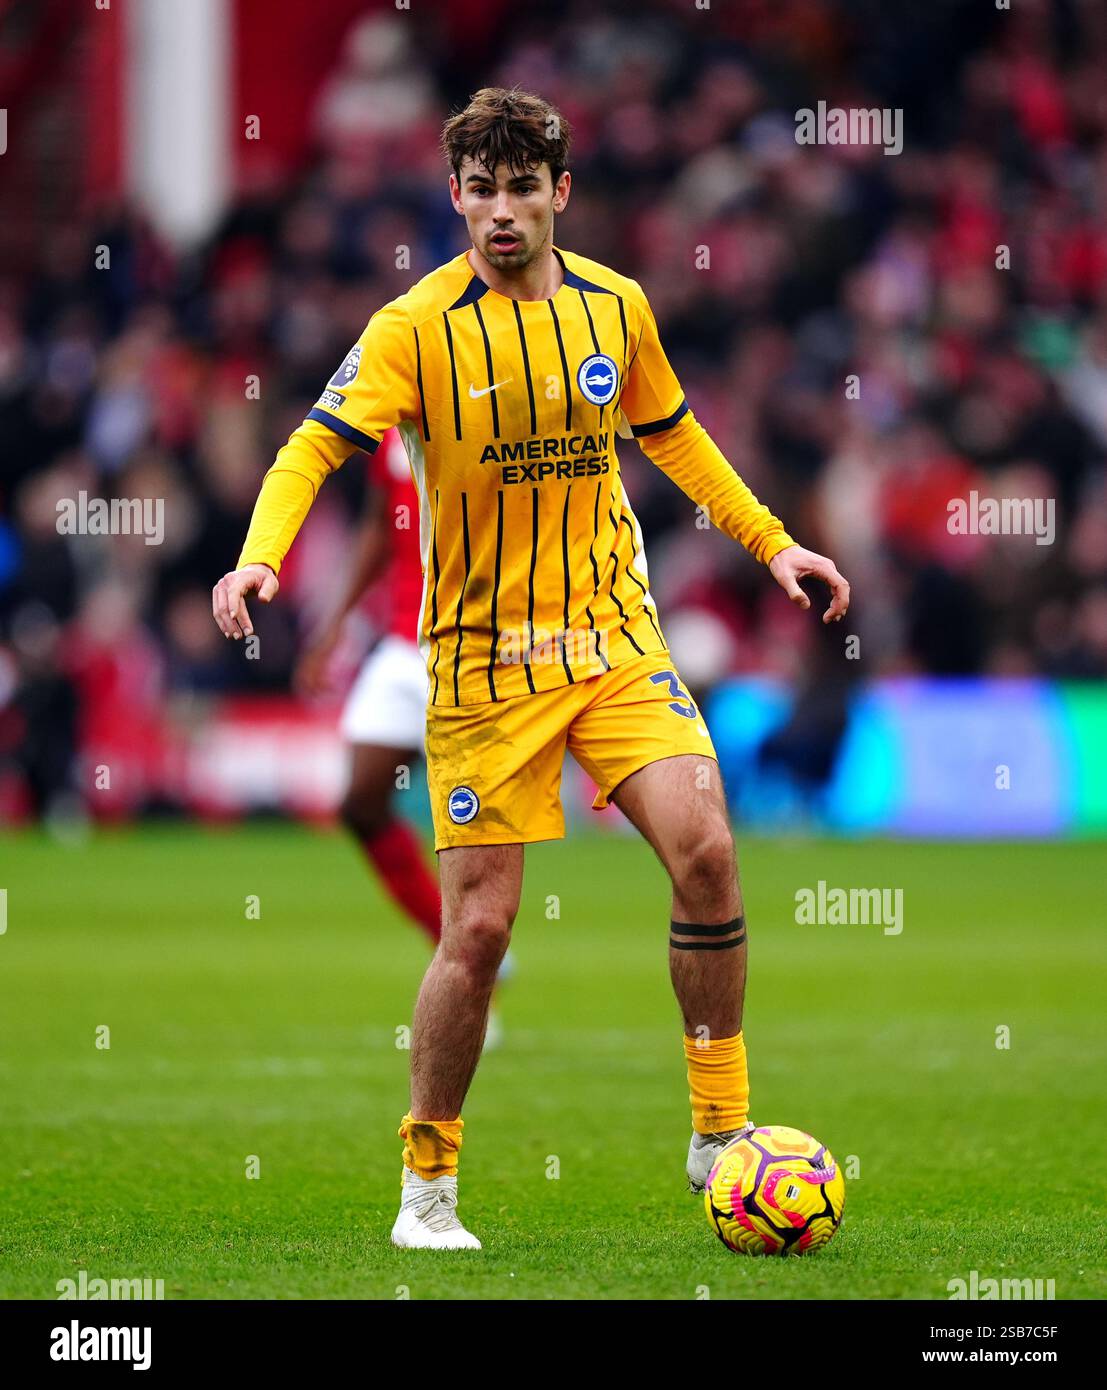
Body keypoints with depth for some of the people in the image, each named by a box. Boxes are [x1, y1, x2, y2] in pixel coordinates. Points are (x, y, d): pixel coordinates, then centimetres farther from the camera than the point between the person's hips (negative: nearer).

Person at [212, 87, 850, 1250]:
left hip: (613, 633, 3)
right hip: (482, 656, -3)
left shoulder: (615, 307, 4)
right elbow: (315, 446, -15)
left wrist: (770, 543, 21)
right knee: (478, 926, -5)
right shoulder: (417, 327, -9)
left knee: (705, 853, -15)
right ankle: (428, 1186, 12)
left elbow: (671, 435, 21)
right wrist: (261, 555, -33)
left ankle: (720, 1131, -1)